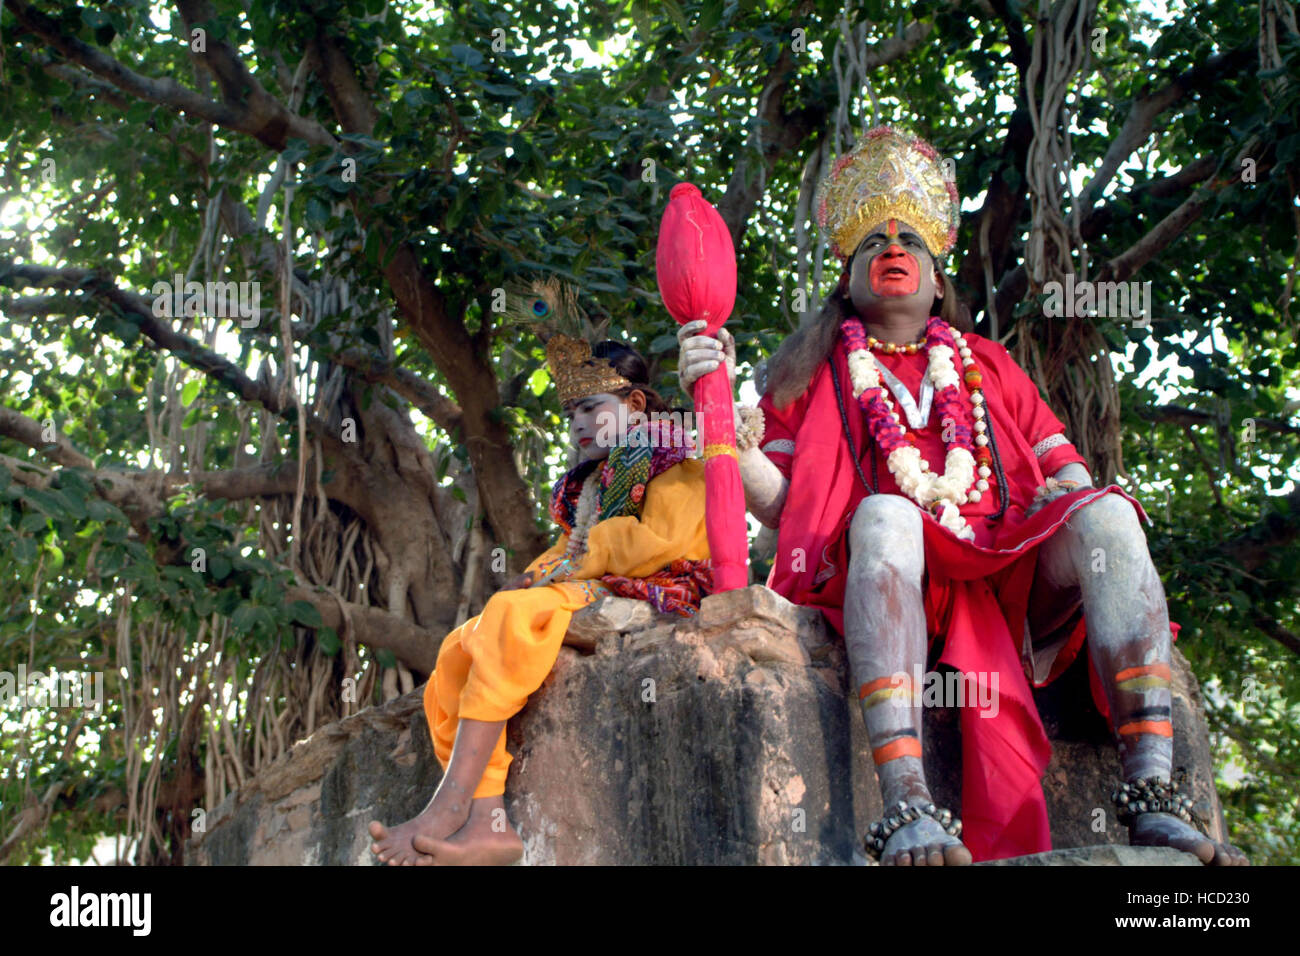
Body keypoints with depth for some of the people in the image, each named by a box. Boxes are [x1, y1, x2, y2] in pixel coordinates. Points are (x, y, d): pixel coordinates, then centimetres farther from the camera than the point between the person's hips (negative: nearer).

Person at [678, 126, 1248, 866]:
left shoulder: (987, 366, 30)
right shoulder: (815, 374, 23)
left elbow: (1066, 477, 21)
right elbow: (777, 504, 8)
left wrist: (1082, 505, -3)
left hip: (1004, 573, 3)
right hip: (885, 579, -3)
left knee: (1104, 513, -24)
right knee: (886, 512, -35)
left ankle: (1152, 791, -34)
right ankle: (905, 805, -50)